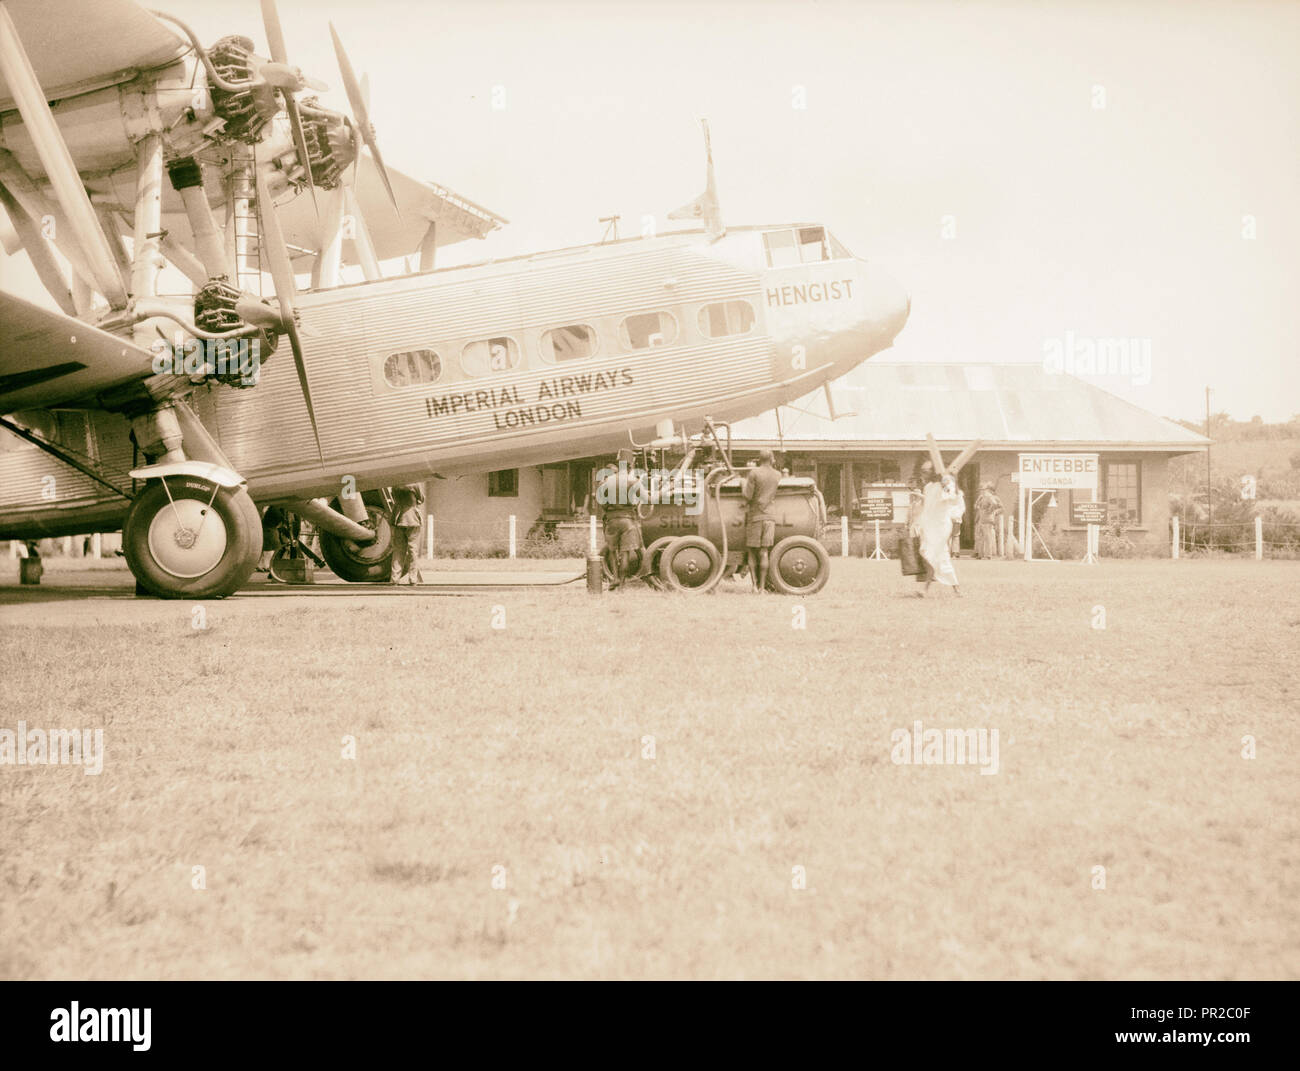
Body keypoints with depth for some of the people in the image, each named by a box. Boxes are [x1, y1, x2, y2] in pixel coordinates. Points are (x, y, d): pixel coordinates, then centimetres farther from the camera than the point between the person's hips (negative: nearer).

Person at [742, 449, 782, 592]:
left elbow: (748, 496, -11)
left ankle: (755, 585, -2)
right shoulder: (777, 475, 6)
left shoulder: (754, 473, -8)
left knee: (751, 551, 5)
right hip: (770, 516, 3)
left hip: (754, 516, -3)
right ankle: (762, 586, 0)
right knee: (764, 552, 2)